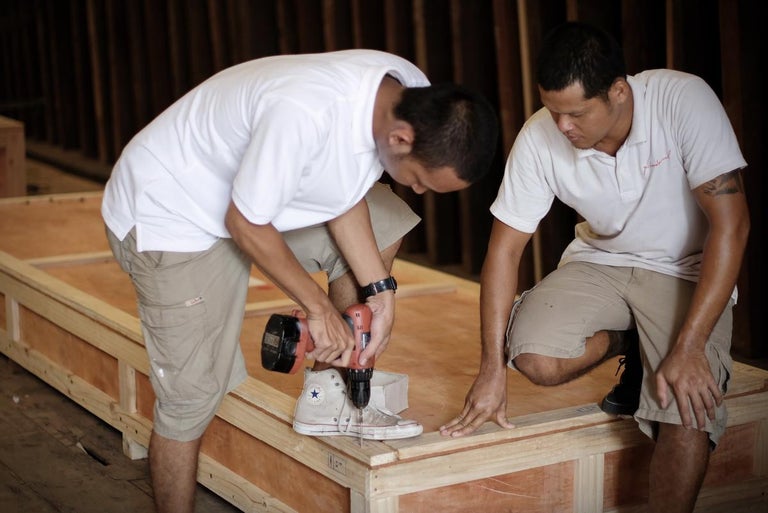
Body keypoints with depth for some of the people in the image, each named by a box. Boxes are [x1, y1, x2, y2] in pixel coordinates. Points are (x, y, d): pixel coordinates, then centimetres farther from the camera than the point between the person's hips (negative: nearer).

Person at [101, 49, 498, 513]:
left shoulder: (415, 100, -14)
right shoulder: (304, 113, -39)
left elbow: (345, 193, 0)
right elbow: (245, 224, -26)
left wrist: (380, 291, -6)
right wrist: (320, 308, -18)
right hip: (169, 212, -8)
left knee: (387, 225, 2)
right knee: (192, 397, -8)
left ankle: (329, 398, 10)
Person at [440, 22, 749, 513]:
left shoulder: (683, 100, -27)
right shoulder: (539, 138, -18)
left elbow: (731, 224, -26)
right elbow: (504, 249, -10)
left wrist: (689, 348, -30)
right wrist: (493, 367, -15)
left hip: (687, 270, -3)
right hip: (601, 260, 3)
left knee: (686, 414, -27)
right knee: (537, 358, -23)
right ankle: (633, 347, 7)